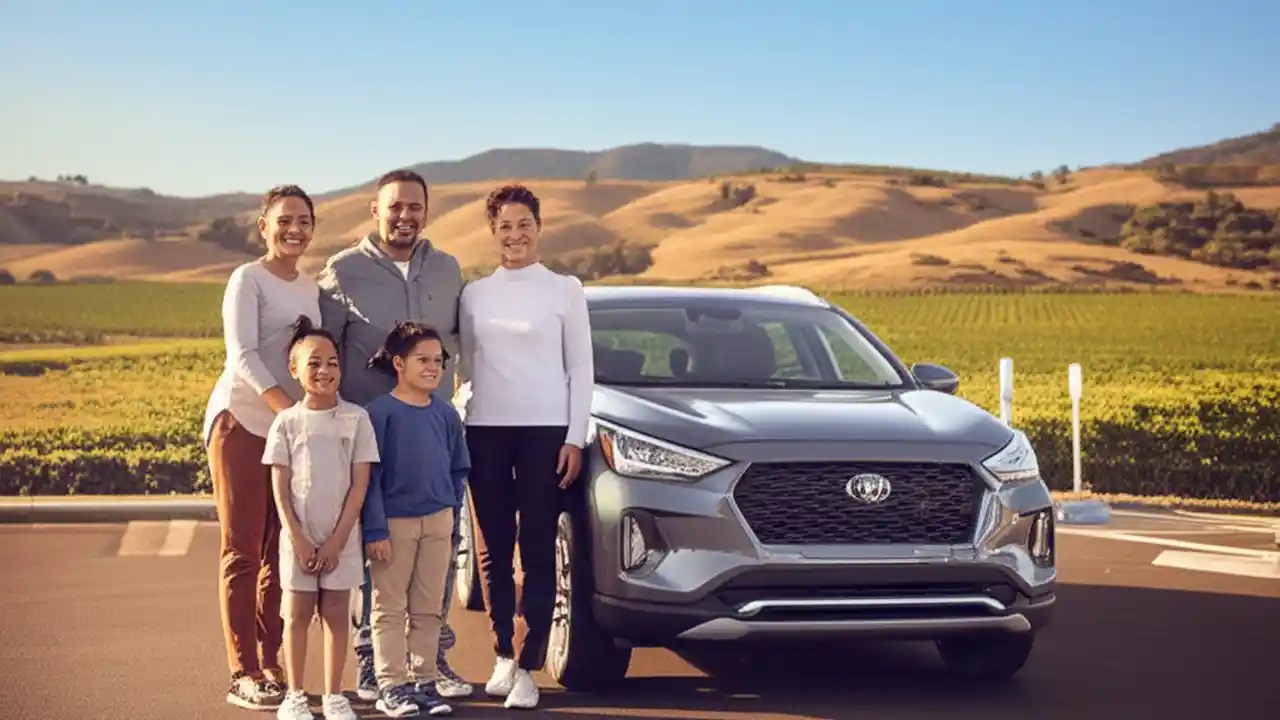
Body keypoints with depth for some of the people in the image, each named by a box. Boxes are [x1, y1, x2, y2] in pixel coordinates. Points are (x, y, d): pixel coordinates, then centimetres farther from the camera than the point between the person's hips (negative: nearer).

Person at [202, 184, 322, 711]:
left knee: (281, 553, 6)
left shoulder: (311, 289, 15)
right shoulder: (248, 279, -5)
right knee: (243, 551, -3)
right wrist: (290, 407, -25)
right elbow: (243, 355, -15)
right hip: (243, 422, -6)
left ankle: (270, 665, 14)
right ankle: (242, 674, 0)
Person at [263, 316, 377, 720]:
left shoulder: (355, 419, -2)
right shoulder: (287, 421, -1)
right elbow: (280, 489, -2)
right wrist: (299, 541, -10)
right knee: (298, 615, 6)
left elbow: (359, 485, -4)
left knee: (336, 614, 6)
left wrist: (336, 541, -9)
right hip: (298, 537, 0)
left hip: (341, 538, 0)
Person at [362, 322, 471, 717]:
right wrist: (374, 529, -12)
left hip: (437, 522, 5)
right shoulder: (381, 411, -8)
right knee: (390, 608, 1)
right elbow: (370, 475, -10)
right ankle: (391, 684, 4)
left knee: (428, 608, 9)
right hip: (393, 522, -5)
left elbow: (459, 468, 15)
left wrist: (451, 512, 10)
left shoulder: (446, 413, 6)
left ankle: (424, 680, 16)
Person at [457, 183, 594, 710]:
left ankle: (527, 667, -2)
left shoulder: (564, 290, 4)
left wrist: (575, 438, -3)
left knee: (538, 551, -4)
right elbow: (466, 366, 14)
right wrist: (453, 430, 7)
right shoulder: (474, 295, 11)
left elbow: (581, 369, 3)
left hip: (545, 430, -3)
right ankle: (503, 656, 15)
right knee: (493, 550, 4)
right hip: (485, 430, 3)